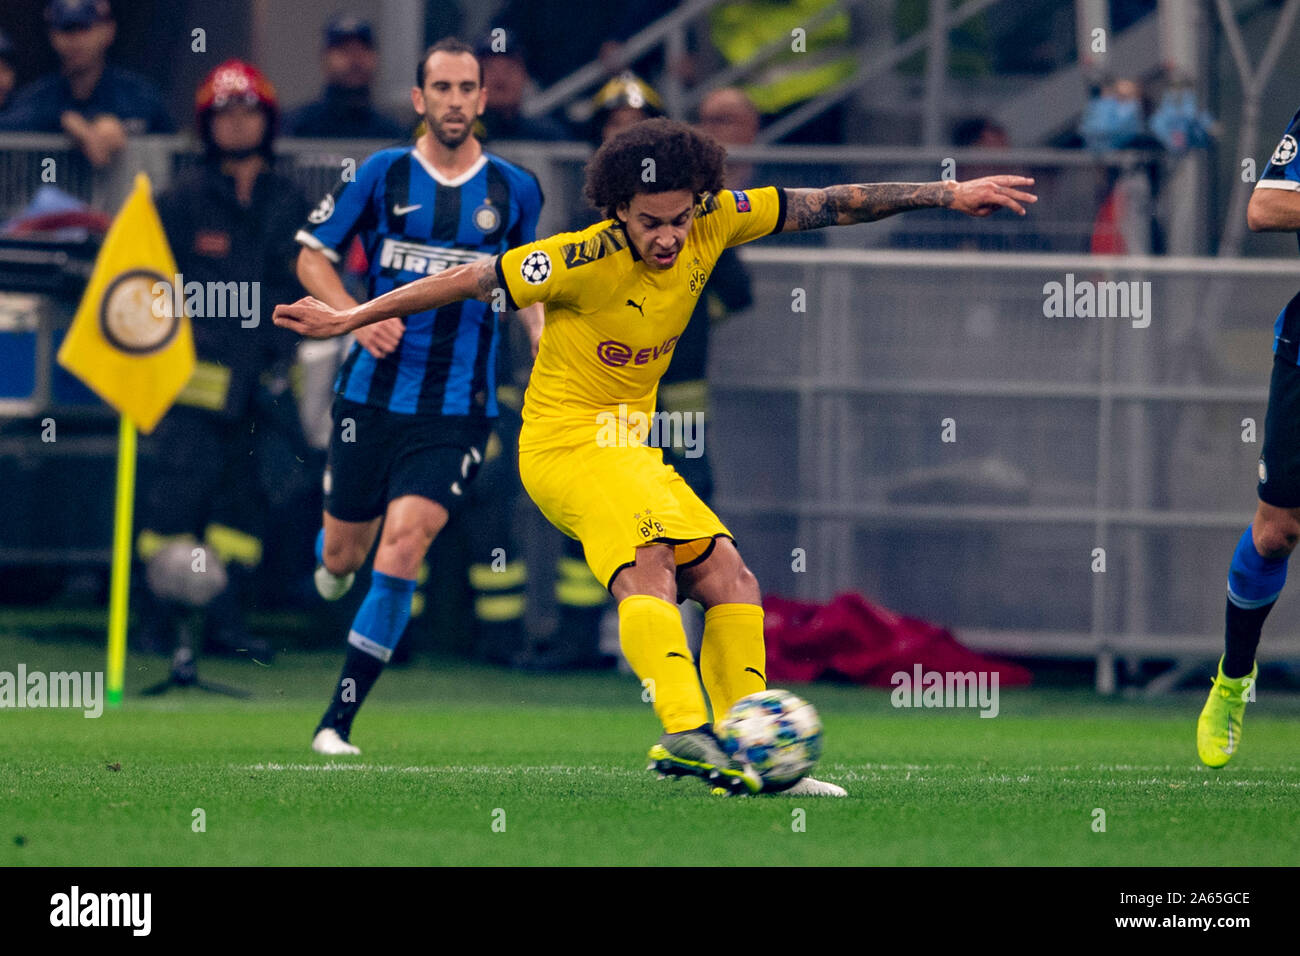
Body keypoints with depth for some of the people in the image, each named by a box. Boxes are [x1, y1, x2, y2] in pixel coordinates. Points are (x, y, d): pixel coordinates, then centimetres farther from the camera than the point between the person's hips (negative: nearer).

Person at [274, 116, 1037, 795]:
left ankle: (748, 759, 3)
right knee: (648, 562, -31)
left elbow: (830, 206, 2)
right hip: (566, 439, -8)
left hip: (631, 446, 8)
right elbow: (471, 282, -13)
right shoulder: (584, 260, -21)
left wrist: (946, 194, 4)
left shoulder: (713, 226, -5)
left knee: (732, 583, 3)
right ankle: (687, 733, -48)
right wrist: (349, 320, -9)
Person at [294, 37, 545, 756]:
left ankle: (337, 722, -11)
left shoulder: (514, 190, 5)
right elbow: (312, 256, 7)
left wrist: (545, 346, 2)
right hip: (373, 393, 1)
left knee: (404, 542, -18)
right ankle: (332, 560, 51)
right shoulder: (383, 175, 1)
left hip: (458, 407, -1)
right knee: (343, 555, 8)